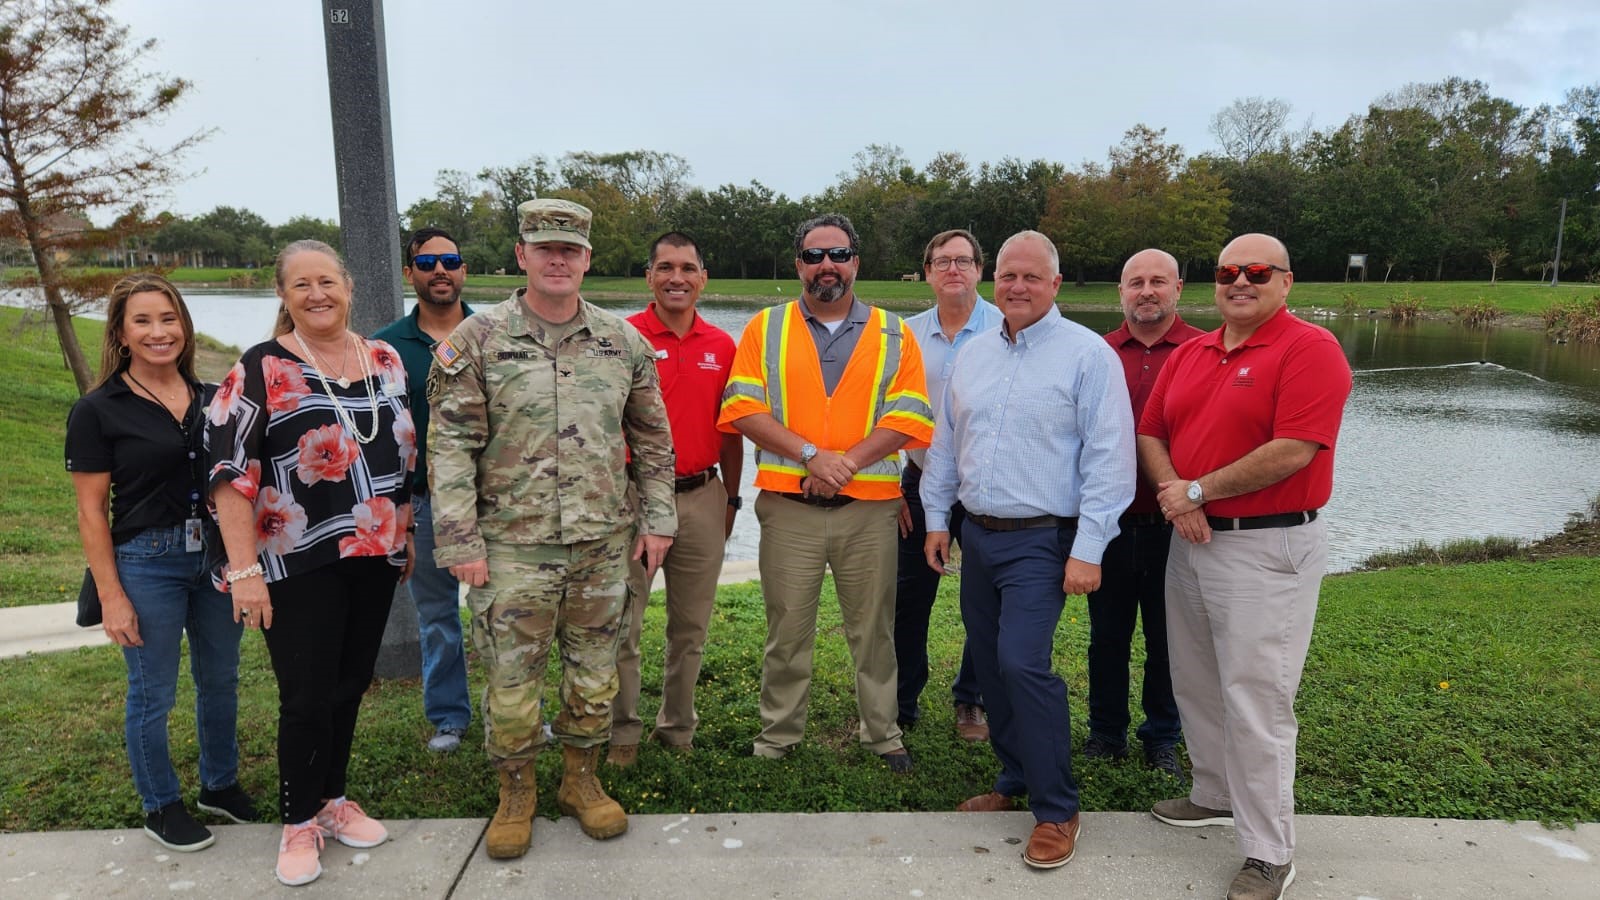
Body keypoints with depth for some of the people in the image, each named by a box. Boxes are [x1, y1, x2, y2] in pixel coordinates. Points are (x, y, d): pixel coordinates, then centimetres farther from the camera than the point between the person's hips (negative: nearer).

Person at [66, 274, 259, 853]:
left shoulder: (210, 400, 5)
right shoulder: (98, 411, -7)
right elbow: (91, 511, -7)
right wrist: (111, 596, -10)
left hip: (217, 556, 4)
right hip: (147, 564, -4)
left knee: (220, 680, 16)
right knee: (153, 695, 7)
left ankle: (221, 785, 35)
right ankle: (161, 806, 27)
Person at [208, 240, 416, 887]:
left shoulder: (386, 361, 7)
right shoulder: (260, 369, -8)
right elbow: (231, 473, -12)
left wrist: (406, 534, 15)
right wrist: (244, 570, -16)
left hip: (375, 557, 5)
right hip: (299, 566, -4)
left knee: (351, 684, 14)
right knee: (307, 696, 1)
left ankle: (332, 798, 33)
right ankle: (299, 822, 21)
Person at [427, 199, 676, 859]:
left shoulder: (623, 341, 5)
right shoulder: (477, 340, -3)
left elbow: (652, 438, 12)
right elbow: (450, 446, -5)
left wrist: (657, 519, 7)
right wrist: (459, 542, -10)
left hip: (605, 542, 3)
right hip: (513, 545, -2)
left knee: (594, 671, 13)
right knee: (512, 679, 6)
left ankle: (581, 780, 32)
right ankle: (516, 795, 27)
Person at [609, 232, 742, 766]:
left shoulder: (722, 346, 8)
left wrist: (731, 498, 14)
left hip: (702, 497, 4)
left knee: (691, 626, 13)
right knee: (622, 626, 2)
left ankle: (678, 727, 28)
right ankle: (623, 732, 18)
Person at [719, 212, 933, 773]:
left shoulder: (893, 334, 7)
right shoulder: (765, 328, 7)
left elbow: (910, 417, -2)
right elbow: (742, 408, -4)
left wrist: (849, 461, -15)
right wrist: (811, 455, -15)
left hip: (870, 510, 1)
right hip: (787, 509, 0)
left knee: (874, 629, 10)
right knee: (787, 629, 8)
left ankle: (882, 733, 26)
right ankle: (778, 736, 24)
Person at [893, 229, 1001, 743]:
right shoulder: (908, 334, 5)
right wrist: (891, 484, 4)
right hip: (922, 484, 3)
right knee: (908, 599, 7)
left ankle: (973, 701, 26)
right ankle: (900, 703, 21)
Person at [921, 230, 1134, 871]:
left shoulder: (1088, 354, -9)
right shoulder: (973, 354, 10)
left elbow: (1108, 459, -13)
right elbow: (946, 443, 17)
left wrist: (1089, 549, -16)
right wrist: (937, 518, 14)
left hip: (1042, 540, -6)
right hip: (977, 533, 6)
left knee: (1023, 663, -14)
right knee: (989, 663, 12)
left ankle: (1055, 809, 3)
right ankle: (1016, 777, 30)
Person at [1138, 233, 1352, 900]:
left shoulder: (1310, 349, -10)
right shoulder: (1188, 355, 12)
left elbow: (1293, 452, -20)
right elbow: (1151, 433, 11)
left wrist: (1198, 490, -13)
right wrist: (1172, 489, -10)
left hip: (1268, 549, -7)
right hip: (1192, 539, 7)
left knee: (1255, 700, -3)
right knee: (1196, 683, 17)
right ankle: (1216, 796, 37)